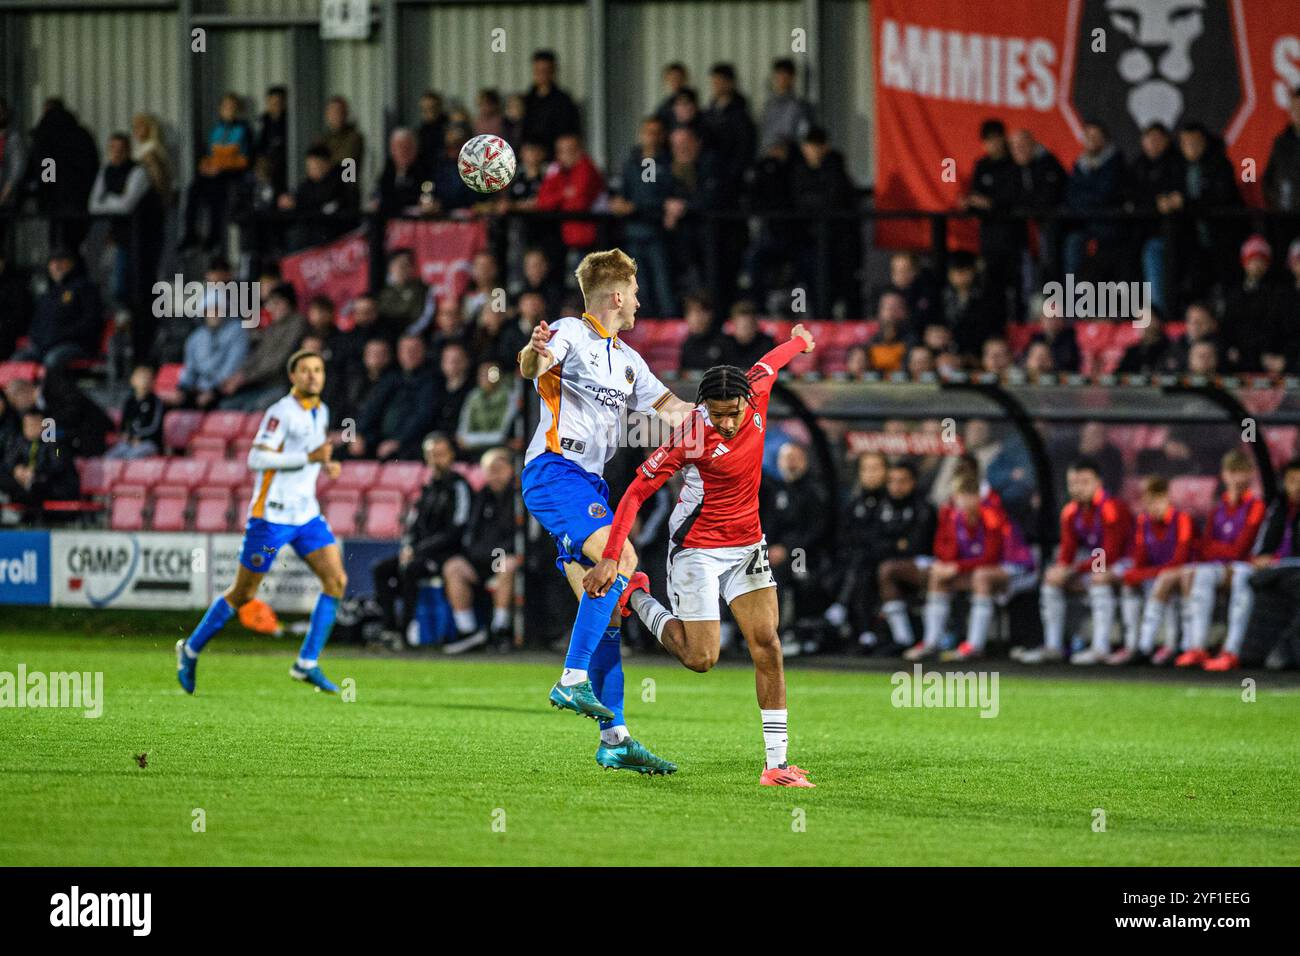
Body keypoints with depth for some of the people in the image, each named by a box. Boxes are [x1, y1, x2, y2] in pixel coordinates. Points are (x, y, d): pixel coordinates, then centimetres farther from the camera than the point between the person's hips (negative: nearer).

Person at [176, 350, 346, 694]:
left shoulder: (320, 412, 10)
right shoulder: (282, 412, -15)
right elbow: (256, 458, -24)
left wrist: (325, 465, 5)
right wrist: (309, 458, -29)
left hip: (307, 514, 7)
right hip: (271, 516, -7)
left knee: (336, 580, -9)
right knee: (243, 594, 2)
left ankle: (307, 664, -6)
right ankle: (191, 650, 22)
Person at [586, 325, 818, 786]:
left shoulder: (757, 394, -9)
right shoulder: (691, 437, -24)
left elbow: (769, 363, 15)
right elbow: (636, 492, -19)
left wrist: (798, 341, 38)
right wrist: (610, 558, -23)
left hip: (747, 545, 5)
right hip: (698, 551, -5)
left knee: (767, 644, -5)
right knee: (701, 658, -7)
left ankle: (777, 764, -4)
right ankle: (636, 601, 21)